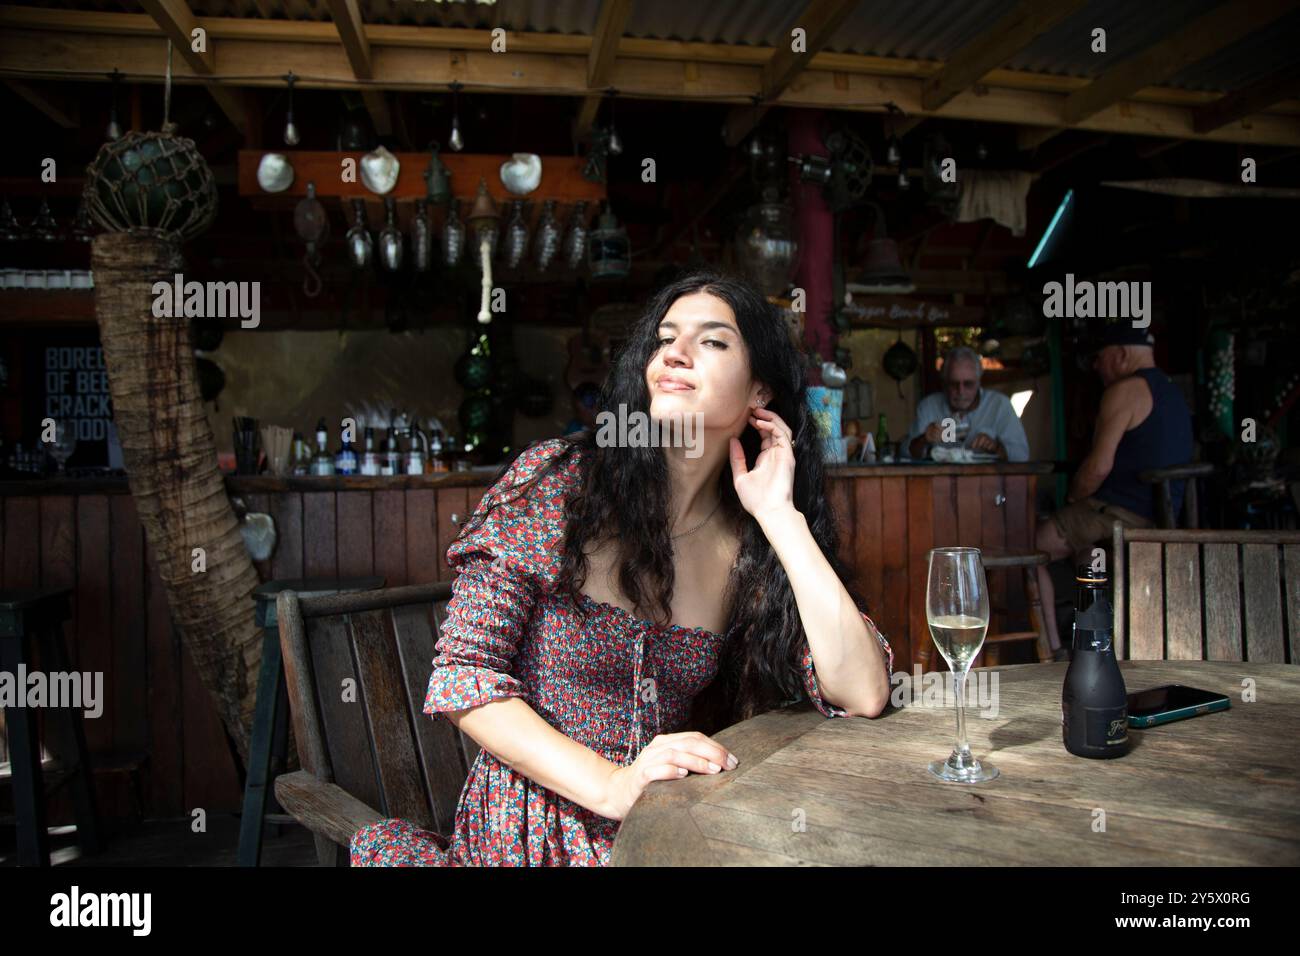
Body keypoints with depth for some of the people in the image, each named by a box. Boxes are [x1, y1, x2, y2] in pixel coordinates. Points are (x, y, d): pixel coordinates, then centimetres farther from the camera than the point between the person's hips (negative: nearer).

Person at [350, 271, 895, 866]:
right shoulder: (555, 480, -8)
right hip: (528, 833, 0)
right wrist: (612, 787, -20)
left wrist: (780, 515, -11)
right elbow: (463, 669, -9)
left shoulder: (750, 546, 1)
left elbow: (863, 695, -10)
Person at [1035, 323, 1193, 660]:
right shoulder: (1172, 393, 19)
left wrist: (1071, 499, -2)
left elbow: (1099, 466, -20)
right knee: (1084, 541, 31)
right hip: (1159, 516, 10)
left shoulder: (1125, 391, -12)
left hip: (1118, 512, -10)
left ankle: (1053, 650, 1)